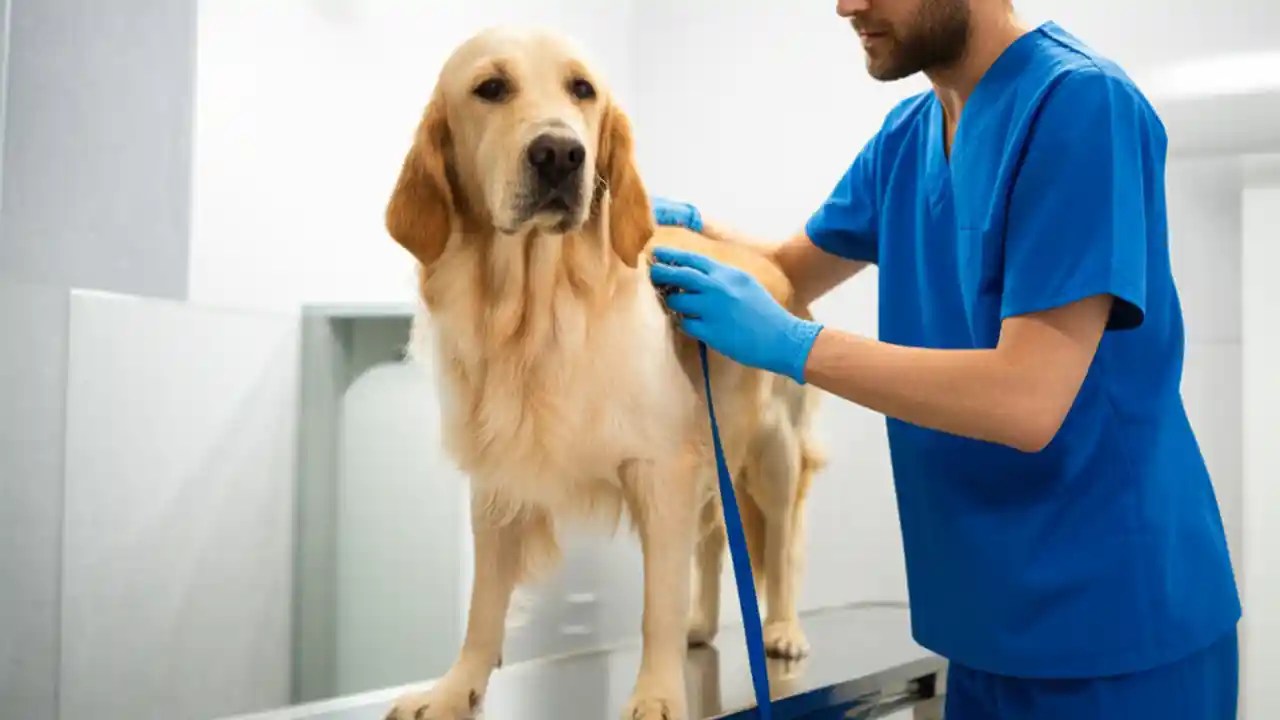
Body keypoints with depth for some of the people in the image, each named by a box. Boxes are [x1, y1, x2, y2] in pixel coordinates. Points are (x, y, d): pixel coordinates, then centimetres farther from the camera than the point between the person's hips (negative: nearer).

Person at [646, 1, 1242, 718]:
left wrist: (788, 342, -22)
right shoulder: (907, 136, 6)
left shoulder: (1082, 104, -19)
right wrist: (684, 223, 2)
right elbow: (796, 270, 20)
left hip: (1112, 613, -7)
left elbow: (1028, 401, -26)